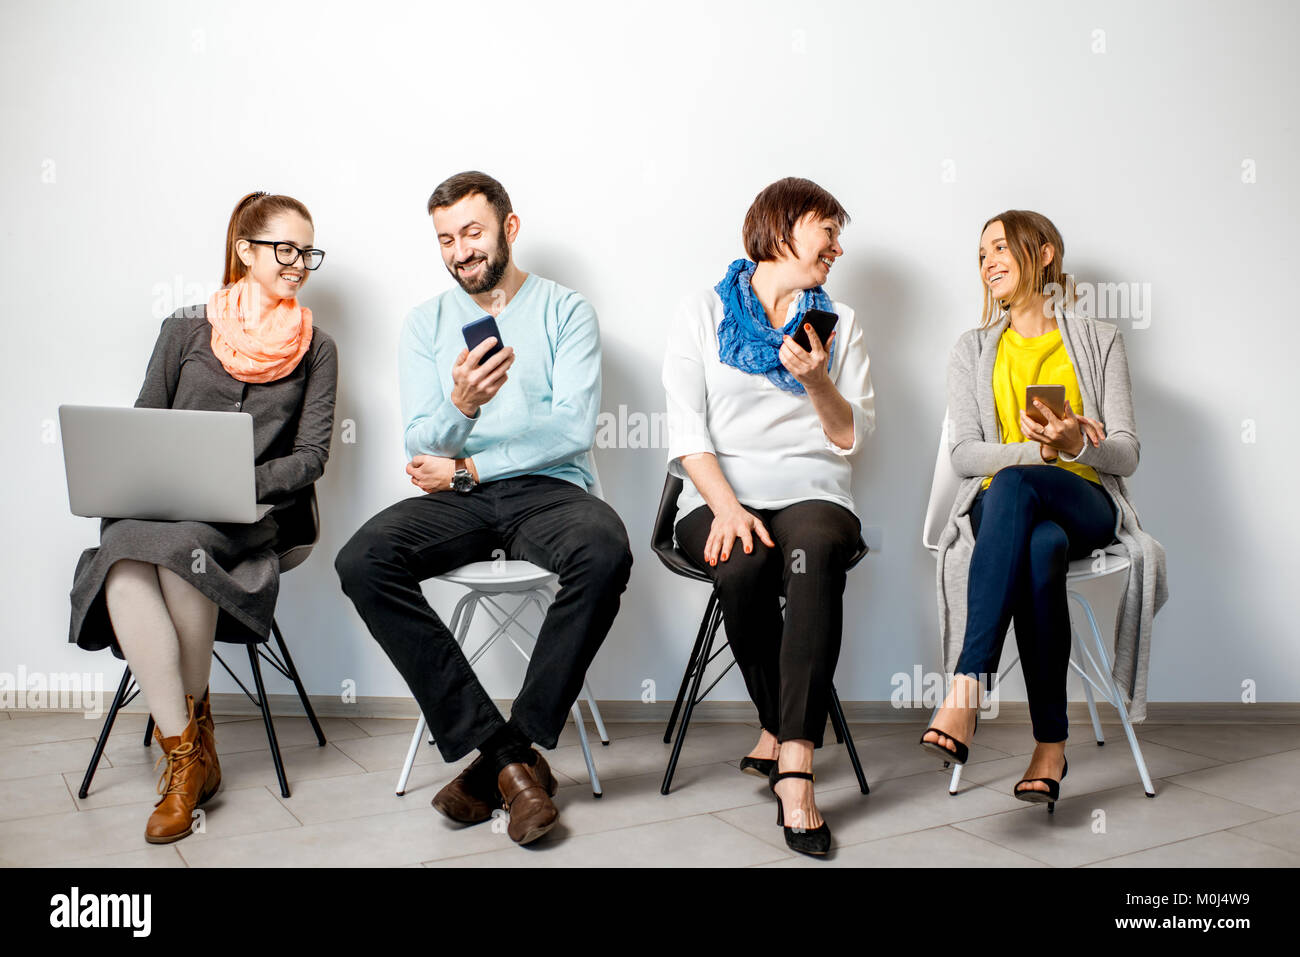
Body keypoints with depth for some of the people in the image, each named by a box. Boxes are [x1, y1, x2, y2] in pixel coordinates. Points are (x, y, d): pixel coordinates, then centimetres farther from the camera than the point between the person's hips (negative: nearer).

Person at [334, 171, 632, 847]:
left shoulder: (565, 310, 7)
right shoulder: (425, 323, 15)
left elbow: (575, 426, -5)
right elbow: (422, 446, 5)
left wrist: (466, 466, -6)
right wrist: (461, 406, -19)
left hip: (548, 488, -2)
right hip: (457, 498, 3)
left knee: (605, 551, -37)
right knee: (362, 561, -28)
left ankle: (499, 757, -23)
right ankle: (510, 760, -25)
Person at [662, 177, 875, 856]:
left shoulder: (840, 322, 19)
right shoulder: (702, 313, 11)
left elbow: (851, 437, 11)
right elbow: (687, 429, -1)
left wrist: (816, 380, -9)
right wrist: (726, 506, -17)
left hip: (812, 493, 1)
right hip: (719, 494, -1)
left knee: (817, 554, -35)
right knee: (744, 569, -35)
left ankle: (790, 761, -35)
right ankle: (789, 737, -12)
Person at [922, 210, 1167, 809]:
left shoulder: (1098, 341, 13)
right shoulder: (973, 350, 18)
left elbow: (1125, 454, 5)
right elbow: (964, 455, 5)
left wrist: (1076, 443, -18)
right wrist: (1040, 448, -13)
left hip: (1087, 501, -1)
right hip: (1001, 505, 1)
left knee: (1012, 485, -39)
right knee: (1040, 547, -39)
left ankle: (966, 689, -42)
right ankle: (1051, 744, -39)